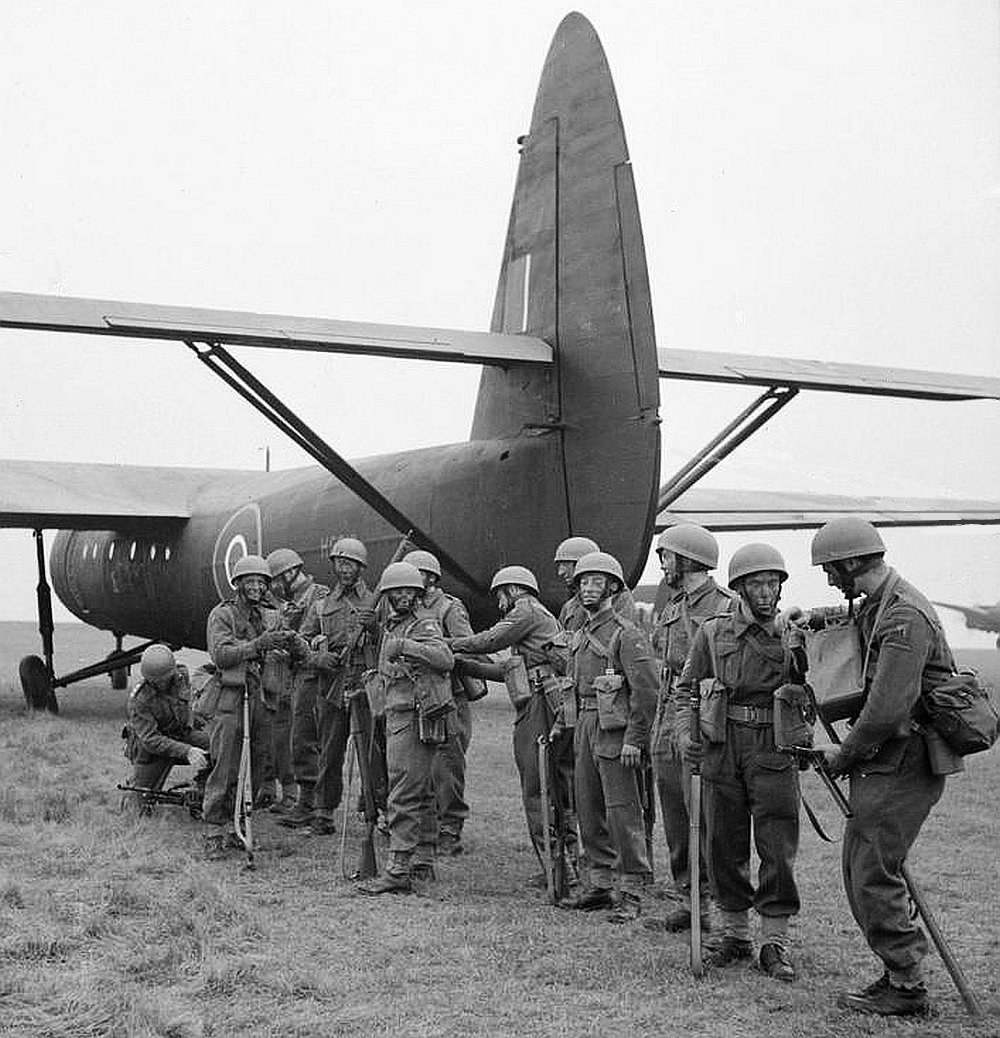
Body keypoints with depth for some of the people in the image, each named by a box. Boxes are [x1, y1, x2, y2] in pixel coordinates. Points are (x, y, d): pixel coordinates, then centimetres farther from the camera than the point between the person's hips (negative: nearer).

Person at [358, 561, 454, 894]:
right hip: (397, 716, 9)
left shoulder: (424, 624, -9)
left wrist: (405, 646, -35)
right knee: (420, 794, 15)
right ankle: (422, 862, 23)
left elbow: (445, 659, -28)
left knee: (404, 797, -11)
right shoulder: (391, 625, 18)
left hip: (414, 717, -9)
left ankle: (398, 872, -12)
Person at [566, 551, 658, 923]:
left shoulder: (627, 634, -10)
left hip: (616, 730, -8)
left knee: (622, 812, -6)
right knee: (589, 810, 12)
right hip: (585, 726, 8)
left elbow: (645, 690, -15)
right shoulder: (579, 636, 16)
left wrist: (634, 739, -18)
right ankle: (599, 882, 23)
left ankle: (631, 892, 1)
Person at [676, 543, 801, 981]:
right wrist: (685, 733, -3)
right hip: (721, 745, 1)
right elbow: (686, 687, 12)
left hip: (773, 747, -1)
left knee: (778, 848, -4)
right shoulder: (713, 632, 6)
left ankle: (775, 941, 5)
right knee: (724, 845, 7)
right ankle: (735, 934, 20)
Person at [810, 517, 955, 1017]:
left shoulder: (904, 617, -21)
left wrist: (844, 755, -11)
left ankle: (906, 988, 7)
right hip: (882, 763, 10)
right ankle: (899, 971, 22)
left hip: (902, 764, -10)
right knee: (858, 867, 13)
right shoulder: (876, 606, 12)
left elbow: (887, 711, -25)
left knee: (873, 874, -5)